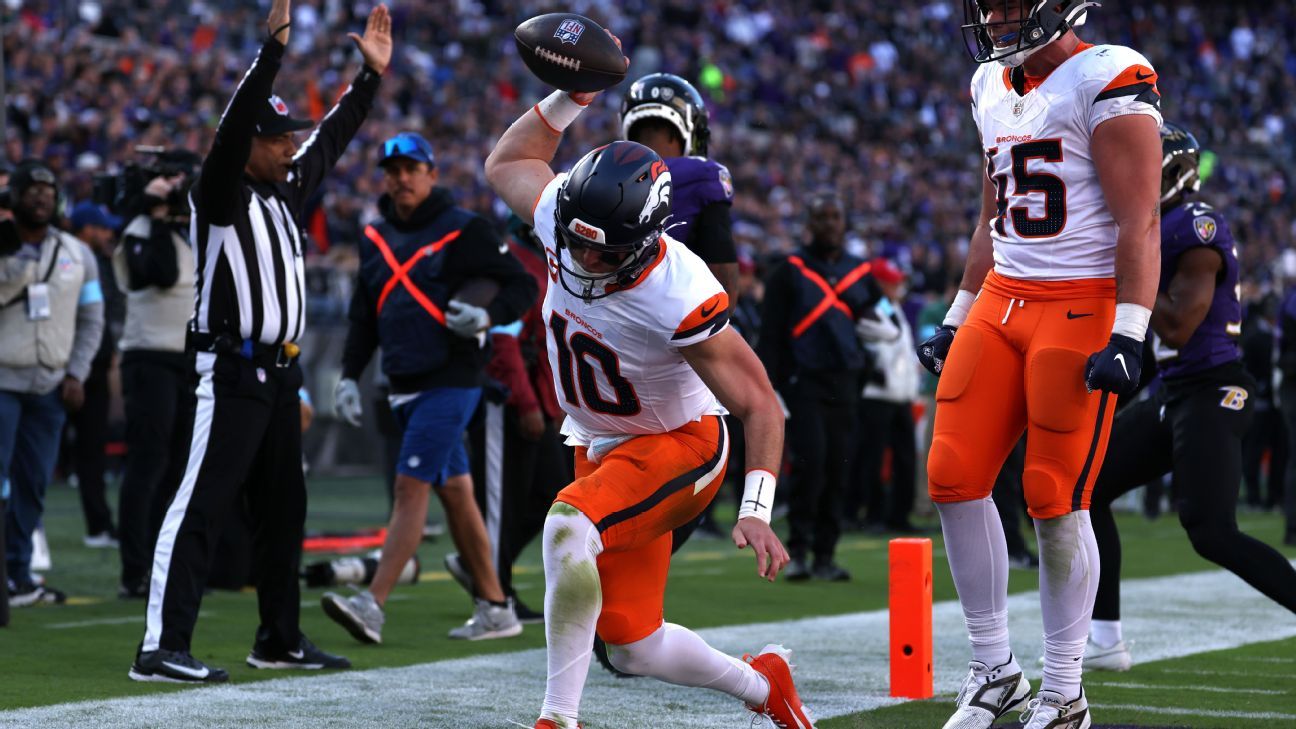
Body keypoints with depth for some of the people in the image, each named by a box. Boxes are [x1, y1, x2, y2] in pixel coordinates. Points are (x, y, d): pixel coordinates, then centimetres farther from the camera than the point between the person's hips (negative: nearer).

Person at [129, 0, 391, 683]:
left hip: (279, 374, 9)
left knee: (282, 509, 15)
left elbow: (330, 140, 24)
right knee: (202, 505, -13)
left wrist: (371, 75, 20)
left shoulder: (286, 192, 14)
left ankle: (280, 638, 26)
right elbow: (233, 123, -23)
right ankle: (161, 648, -16)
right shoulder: (220, 195, -9)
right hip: (229, 371, -9)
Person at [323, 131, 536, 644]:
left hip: (450, 382, -7)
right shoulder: (376, 238, 14)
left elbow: (522, 285, -4)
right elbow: (364, 315, 21)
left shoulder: (463, 231, -6)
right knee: (454, 492, 11)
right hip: (405, 387, 7)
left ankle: (373, 606, -19)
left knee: (411, 488, -13)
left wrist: (487, 317, -21)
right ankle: (495, 608, 18)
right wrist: (350, 375, 12)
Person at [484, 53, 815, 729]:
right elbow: (507, 165, 8)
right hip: (602, 446, 7)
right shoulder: (565, 217, -16)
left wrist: (755, 512, -34)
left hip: (679, 444, -7)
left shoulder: (678, 298, -32)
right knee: (634, 648, 9)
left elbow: (759, 405, -25)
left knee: (569, 526, -35)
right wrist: (569, 98, -6)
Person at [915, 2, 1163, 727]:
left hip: (1082, 306, -8)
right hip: (1002, 299, 8)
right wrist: (958, 319, 22)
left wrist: (1128, 336, -21)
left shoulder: (1108, 81, -11)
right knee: (954, 478, 1)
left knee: (1056, 501, -5)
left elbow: (1139, 223, -15)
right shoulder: (994, 87, 14)